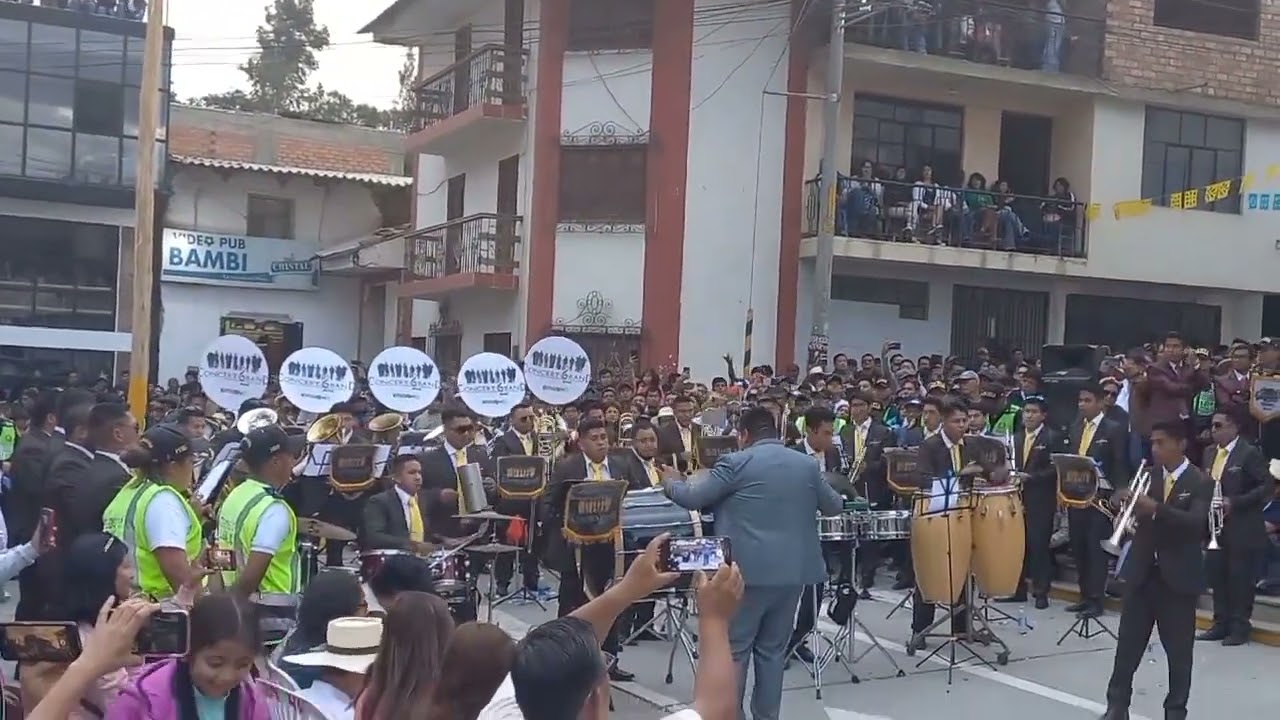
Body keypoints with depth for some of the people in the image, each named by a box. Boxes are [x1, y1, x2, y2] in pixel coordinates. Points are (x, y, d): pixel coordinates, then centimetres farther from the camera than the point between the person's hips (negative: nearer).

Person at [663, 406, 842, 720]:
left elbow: (693, 498, -4)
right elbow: (834, 506, 19)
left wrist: (670, 482, 16)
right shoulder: (808, 465, 7)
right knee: (773, 649, 14)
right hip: (793, 570, 5)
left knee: (733, 649, 6)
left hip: (749, 570, -5)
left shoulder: (737, 463, -8)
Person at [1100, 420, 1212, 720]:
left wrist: (1155, 508, -36)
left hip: (1178, 577, -3)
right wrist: (1124, 501, -19)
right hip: (1142, 573, 3)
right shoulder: (1146, 475, 5)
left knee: (1179, 652, 6)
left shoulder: (1200, 483, -7)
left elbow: (1196, 523, -22)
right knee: (1127, 645, 7)